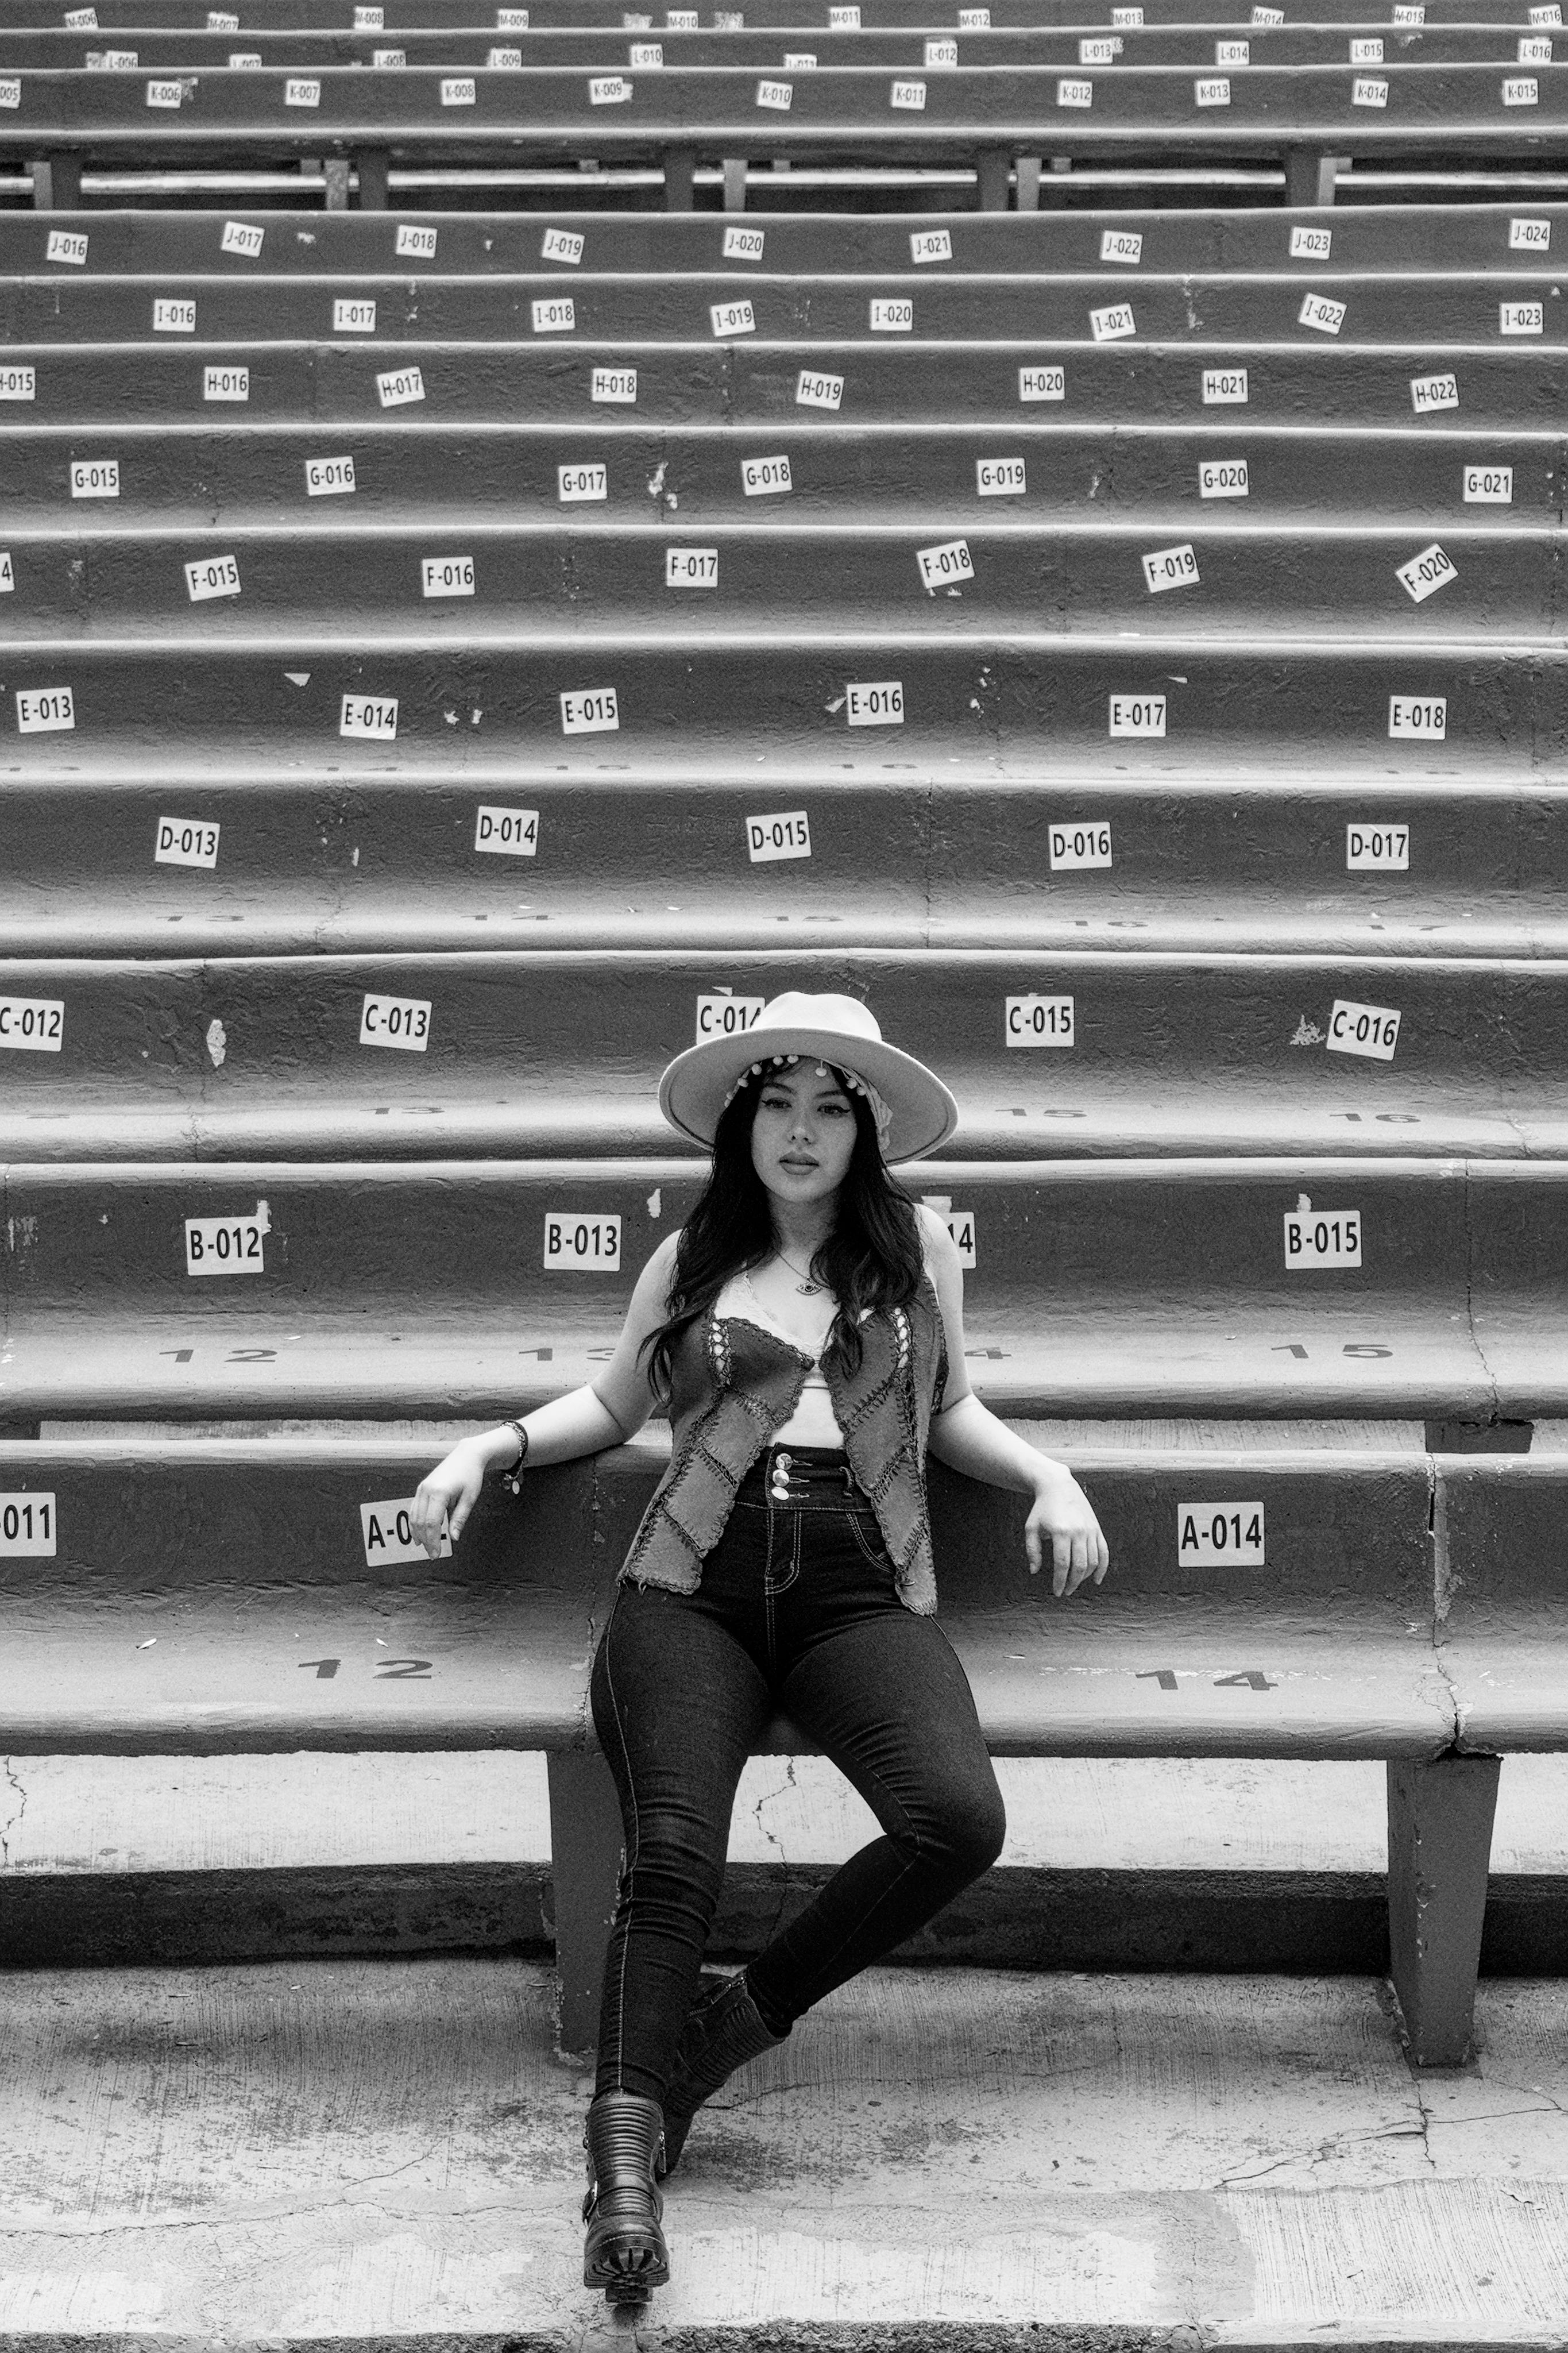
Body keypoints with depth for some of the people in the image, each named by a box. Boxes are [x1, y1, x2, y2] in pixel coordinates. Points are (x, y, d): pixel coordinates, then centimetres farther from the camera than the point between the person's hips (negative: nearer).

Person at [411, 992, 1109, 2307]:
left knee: (958, 1818, -28)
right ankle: (627, 2159, -28)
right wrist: (492, 1447, 17)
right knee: (673, 1852, -26)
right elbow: (615, 1405, 30)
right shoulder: (692, 1258, 19)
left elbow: (950, 1412, 26)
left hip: (861, 1592, 0)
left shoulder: (917, 1245, 18)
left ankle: (736, 2018, -10)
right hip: (693, 1590, 0)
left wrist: (1049, 1475, 10)